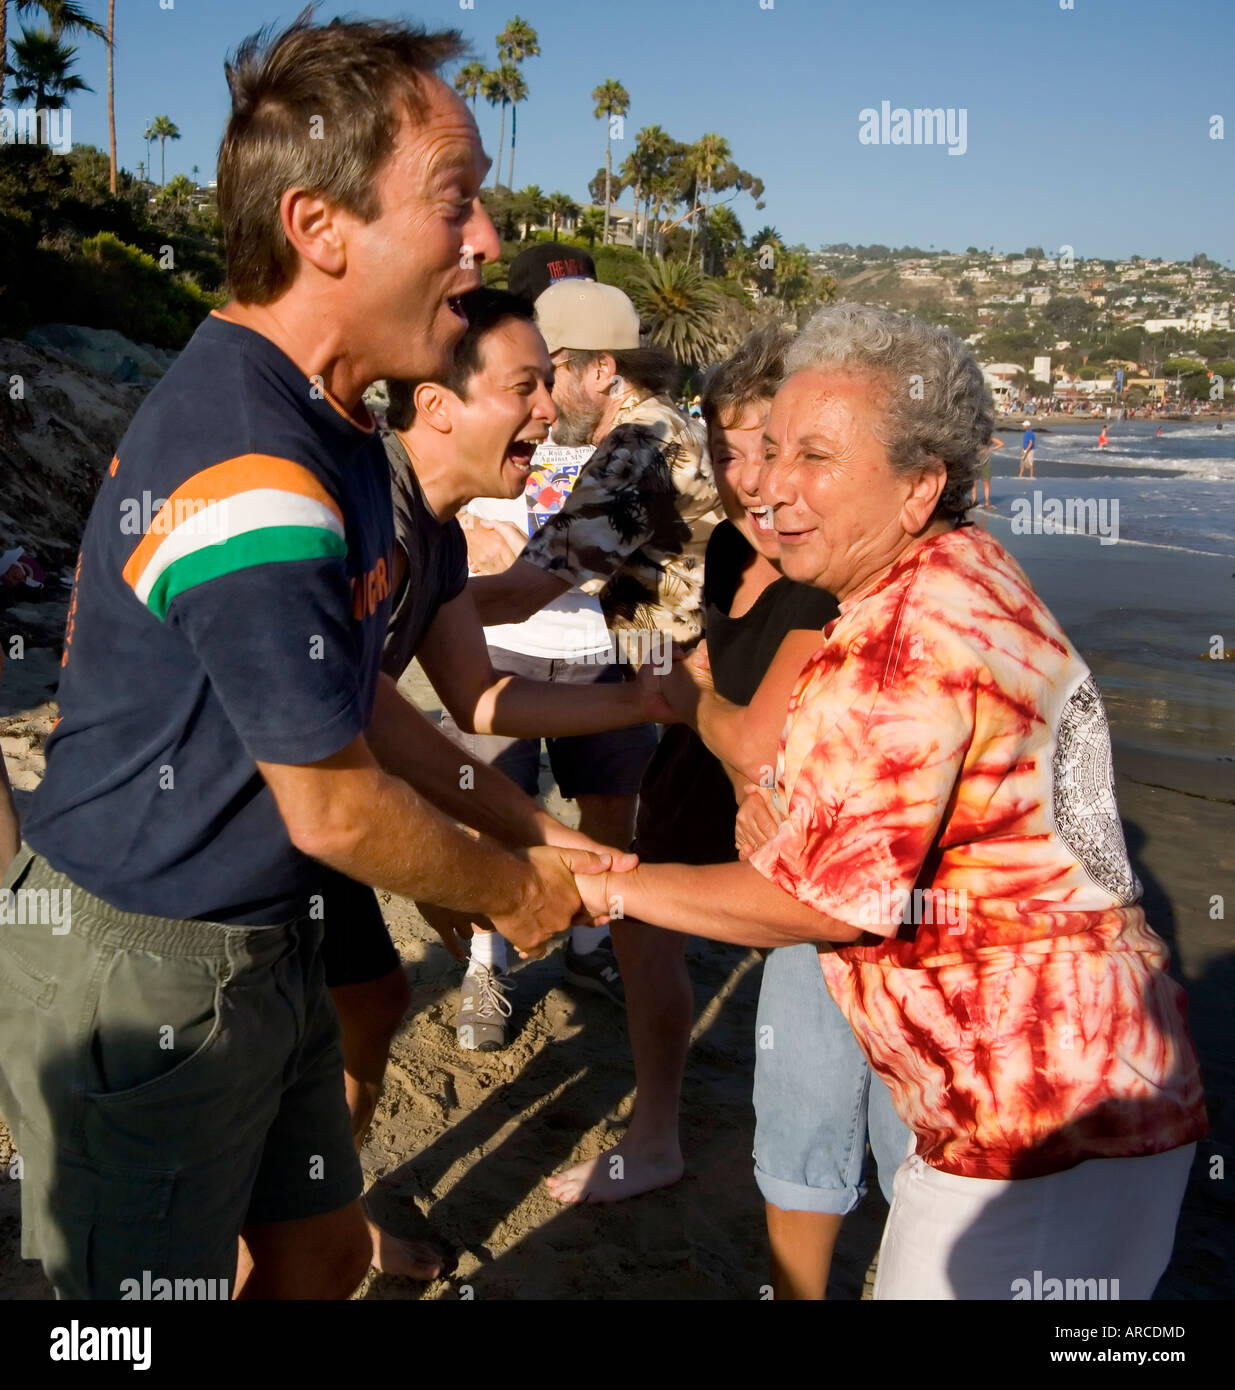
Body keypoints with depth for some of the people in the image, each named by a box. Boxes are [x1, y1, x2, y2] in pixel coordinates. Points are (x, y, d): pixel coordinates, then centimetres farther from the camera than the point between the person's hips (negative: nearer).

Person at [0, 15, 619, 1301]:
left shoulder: (325, 430, 5)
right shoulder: (252, 471, -29)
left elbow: (357, 694, 13)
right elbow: (336, 810, -21)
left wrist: (529, 832, 12)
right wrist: (514, 892, -4)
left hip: (257, 946, 9)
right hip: (138, 974, -9)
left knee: (322, 1254, 22)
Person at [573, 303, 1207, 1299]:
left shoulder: (893, 647, -24)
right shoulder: (973, 569, 6)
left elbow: (825, 905, -20)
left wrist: (610, 884, -10)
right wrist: (791, 844, 0)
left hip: (1039, 1124, -9)